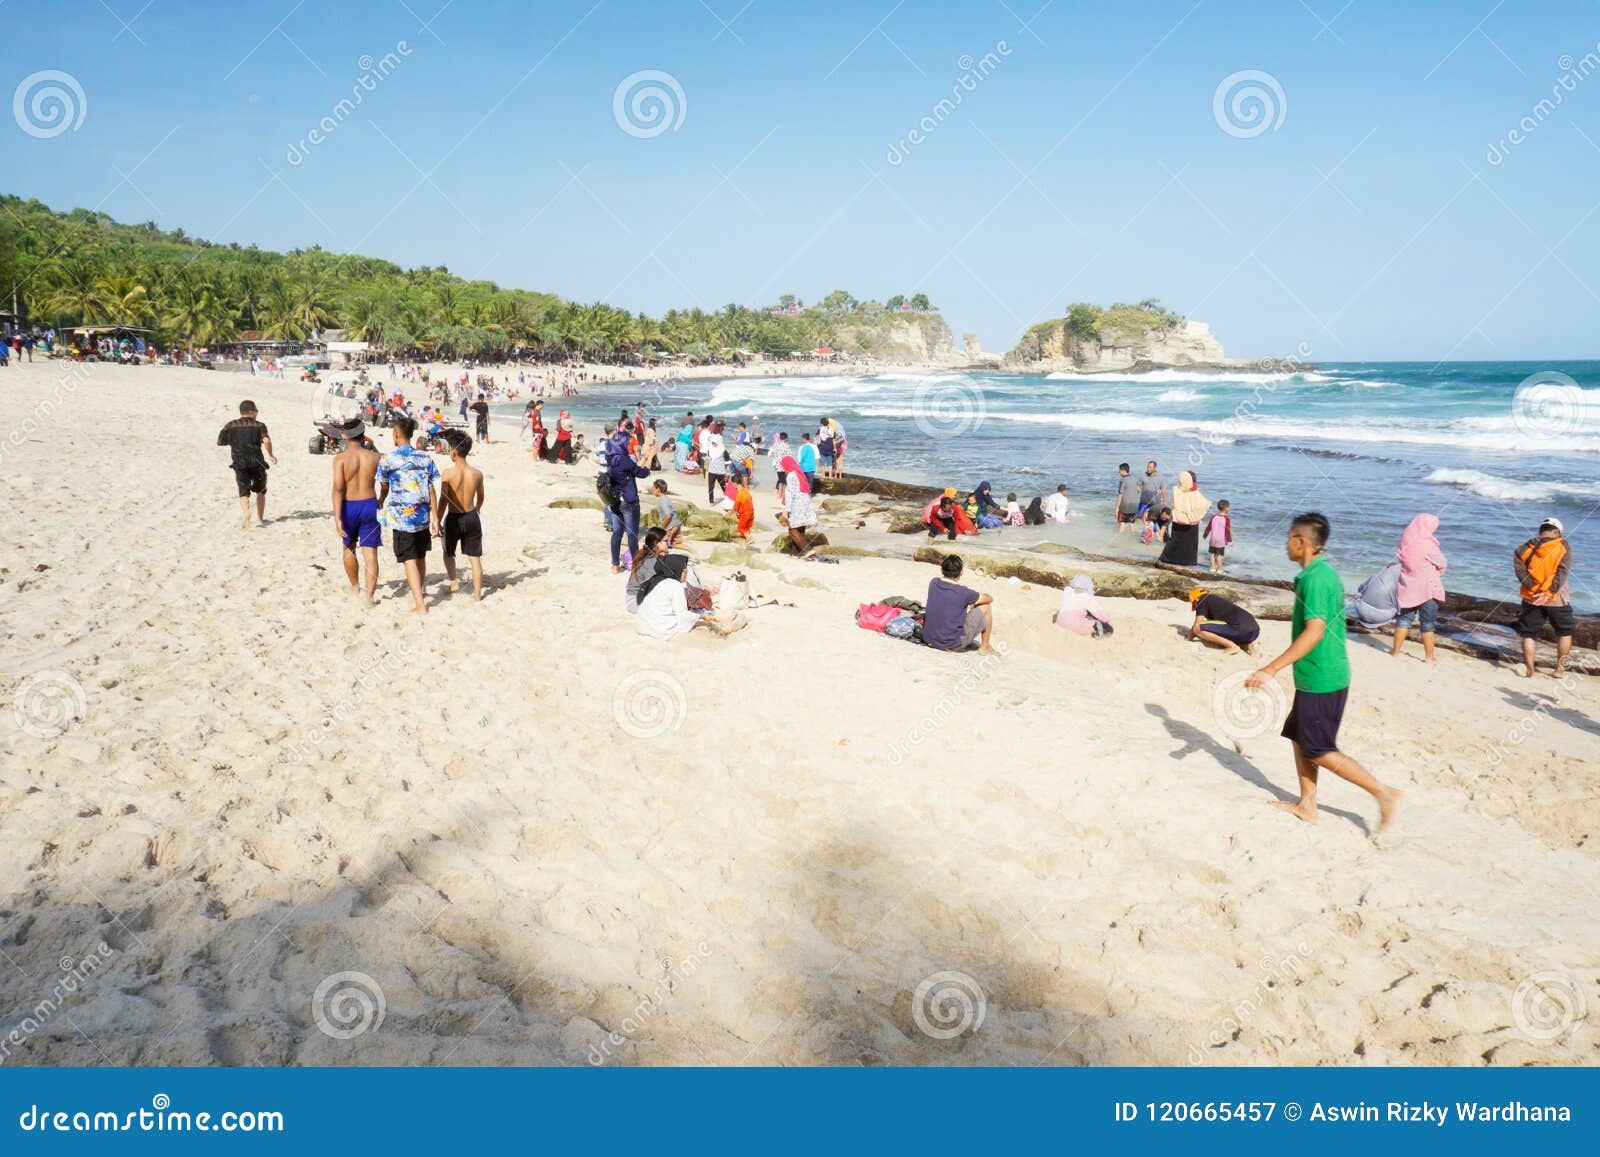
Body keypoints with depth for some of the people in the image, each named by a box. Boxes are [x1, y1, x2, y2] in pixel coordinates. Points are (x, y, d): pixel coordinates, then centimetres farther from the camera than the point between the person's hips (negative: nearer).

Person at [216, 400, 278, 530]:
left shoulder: (230, 426, 7)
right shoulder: (259, 425, -2)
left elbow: (219, 442, 11)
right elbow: (266, 441, -19)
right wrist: (271, 455, -6)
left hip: (239, 464, 1)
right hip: (256, 463, -1)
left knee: (244, 492, 0)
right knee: (260, 491, 18)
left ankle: (246, 514, -28)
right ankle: (260, 519, 18)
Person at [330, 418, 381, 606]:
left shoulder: (341, 458, -9)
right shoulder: (374, 456, -1)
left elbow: (338, 488, -16)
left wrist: (337, 517, -18)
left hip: (349, 507, -1)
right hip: (370, 505, 1)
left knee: (349, 547, 22)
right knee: (370, 553, 0)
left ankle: (355, 586, 37)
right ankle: (369, 594, -11)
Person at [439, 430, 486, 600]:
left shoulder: (447, 474, -15)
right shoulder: (477, 473, -4)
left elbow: (443, 501, -14)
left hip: (453, 519, -2)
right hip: (471, 518, 2)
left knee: (449, 553, 24)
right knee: (475, 557, 9)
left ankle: (452, 582, 18)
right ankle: (477, 593, 12)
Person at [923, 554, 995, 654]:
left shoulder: (933, 584, -5)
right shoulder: (964, 593, -18)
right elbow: (989, 599, 3)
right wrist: (974, 602, 19)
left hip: (929, 640, 6)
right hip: (953, 645, -6)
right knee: (985, 607, 9)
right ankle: (985, 647, 25)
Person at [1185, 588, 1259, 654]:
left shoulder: (1203, 601, 8)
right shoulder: (1219, 600, 31)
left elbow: (1197, 625, 2)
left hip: (1242, 631, -9)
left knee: (1198, 629, -11)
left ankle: (1232, 646, -9)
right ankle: (1247, 645, 10)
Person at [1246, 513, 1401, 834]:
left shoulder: (1315, 578, -20)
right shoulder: (1326, 572, 11)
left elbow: (1314, 632, -29)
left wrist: (1271, 670, -31)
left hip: (1320, 681, -10)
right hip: (1319, 677, 10)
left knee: (1320, 752, 0)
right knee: (1298, 737, 16)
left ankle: (1384, 793, 5)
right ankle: (1306, 805, 24)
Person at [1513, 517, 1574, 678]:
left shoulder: (1528, 546, 1)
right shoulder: (1563, 547, -4)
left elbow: (1519, 565, -14)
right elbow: (1562, 573, -15)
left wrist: (1531, 586, -15)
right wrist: (1549, 593, -19)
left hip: (1531, 598, 1)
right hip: (1556, 599, -1)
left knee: (1528, 634, 8)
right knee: (1565, 632, 17)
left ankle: (1529, 669, 1)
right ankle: (1560, 668, 17)